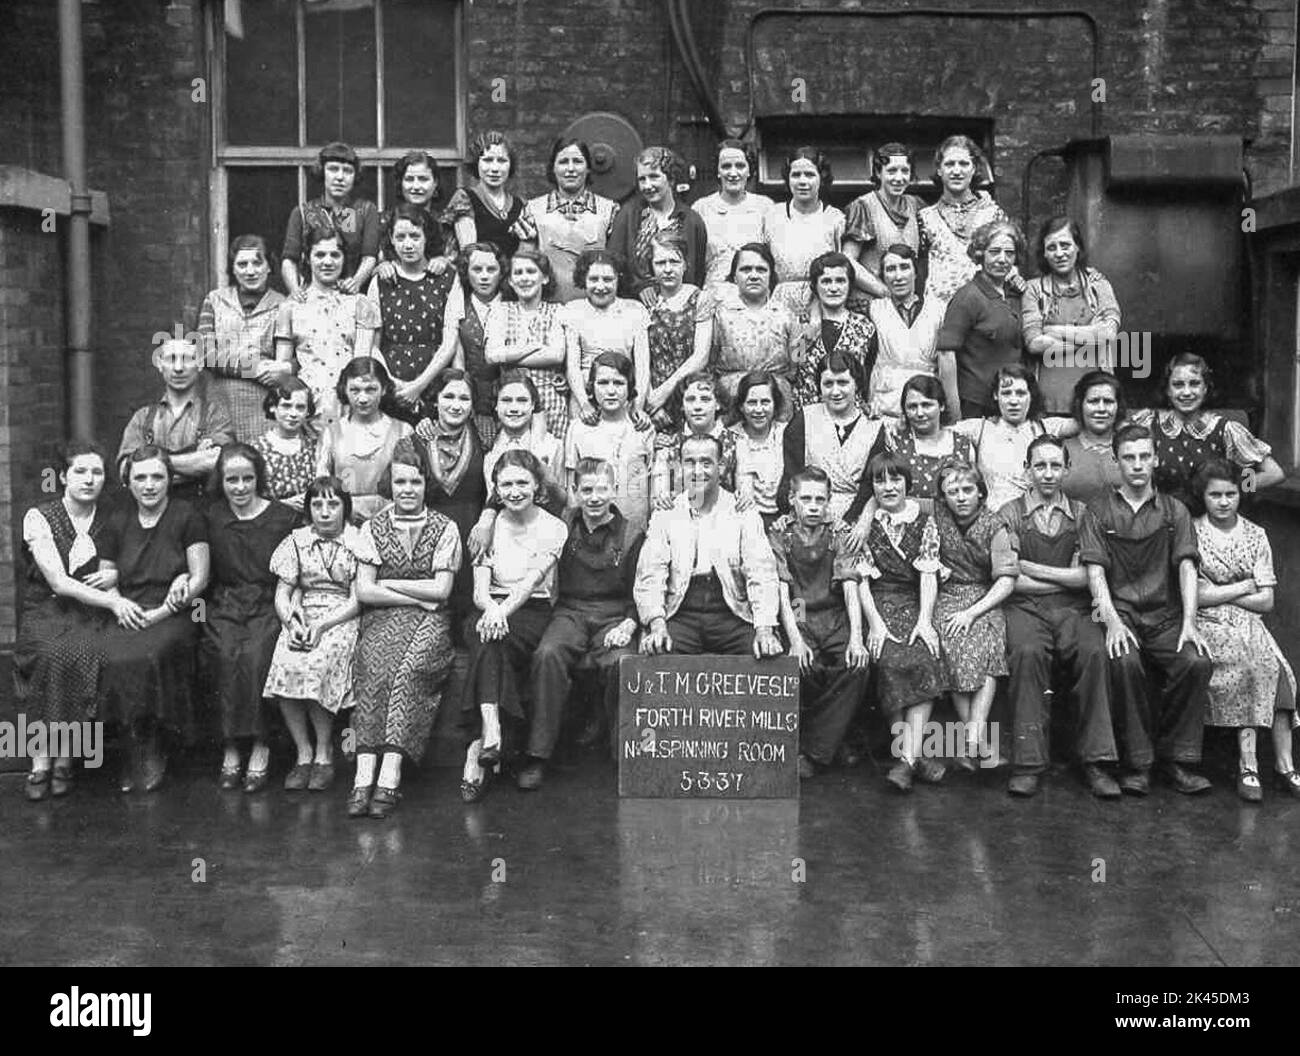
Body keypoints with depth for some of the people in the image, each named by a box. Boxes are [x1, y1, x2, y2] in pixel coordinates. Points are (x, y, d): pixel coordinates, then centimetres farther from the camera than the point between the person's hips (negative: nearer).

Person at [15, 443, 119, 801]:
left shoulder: (110, 517, 5)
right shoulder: (39, 517, -4)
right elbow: (59, 582, -12)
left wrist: (115, 574, -6)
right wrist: (113, 601, -22)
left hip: (92, 612, 2)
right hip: (47, 611, -1)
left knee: (83, 653, -30)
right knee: (51, 654, -32)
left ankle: (63, 759, -20)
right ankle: (41, 760, -24)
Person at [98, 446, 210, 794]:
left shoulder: (187, 517, 1)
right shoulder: (119, 522, 15)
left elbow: (200, 578, -3)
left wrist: (159, 612, -13)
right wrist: (117, 603, -4)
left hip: (174, 615, -3)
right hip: (128, 615, 4)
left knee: (145, 657, -34)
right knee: (111, 657, -29)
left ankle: (148, 751, -11)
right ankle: (145, 751, -11)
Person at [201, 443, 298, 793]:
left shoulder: (284, 517, 5)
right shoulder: (210, 516, 12)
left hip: (269, 605, -2)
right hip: (224, 604, 2)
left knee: (254, 654, -30)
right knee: (224, 655, -28)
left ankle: (260, 749, -20)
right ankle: (230, 748, -19)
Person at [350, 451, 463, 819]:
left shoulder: (445, 529, 8)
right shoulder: (372, 528, 11)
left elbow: (441, 590, 0)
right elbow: (364, 591, 2)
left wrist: (387, 583, 0)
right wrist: (417, 595, -5)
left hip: (428, 622, -1)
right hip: (381, 619, 1)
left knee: (409, 670, -32)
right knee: (376, 668, -31)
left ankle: (389, 777, -36)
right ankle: (364, 776, -37)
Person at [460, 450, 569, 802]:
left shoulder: (553, 528, 4)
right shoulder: (489, 527, 9)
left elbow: (532, 581, -11)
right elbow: (480, 590, 0)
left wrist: (503, 610, -30)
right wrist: (491, 609, -25)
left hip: (532, 611, -2)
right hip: (491, 609, 2)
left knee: (491, 641, -33)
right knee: (486, 633, -35)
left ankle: (479, 747, -36)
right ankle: (492, 731, -47)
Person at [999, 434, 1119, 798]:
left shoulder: (1081, 514, 14)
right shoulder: (1010, 514, 10)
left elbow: (1085, 576, 3)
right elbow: (1007, 579, 0)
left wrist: (1032, 569, -1)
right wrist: (1064, 579, 0)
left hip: (1073, 609, 2)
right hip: (1024, 607, -1)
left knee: (1095, 652, -30)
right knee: (1028, 652, -34)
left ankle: (1095, 760, -24)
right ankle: (1028, 762, -30)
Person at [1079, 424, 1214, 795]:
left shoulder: (1173, 510, 14)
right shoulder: (1099, 510, 9)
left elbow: (1187, 567, 2)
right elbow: (1095, 571, -3)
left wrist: (1189, 623, -13)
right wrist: (1112, 621, -18)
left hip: (1165, 615, 2)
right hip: (1119, 610, -2)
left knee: (1198, 662, -27)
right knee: (1124, 662, -33)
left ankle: (1177, 757, -11)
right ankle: (1137, 762, -20)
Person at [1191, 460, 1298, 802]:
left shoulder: (1256, 536, 12)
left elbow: (1266, 601, 4)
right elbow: (1194, 596, -6)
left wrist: (1218, 592, -4)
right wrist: (1242, 587, -3)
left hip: (1248, 624, 3)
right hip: (1208, 626, -3)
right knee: (1250, 665, -31)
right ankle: (1248, 761, -31)